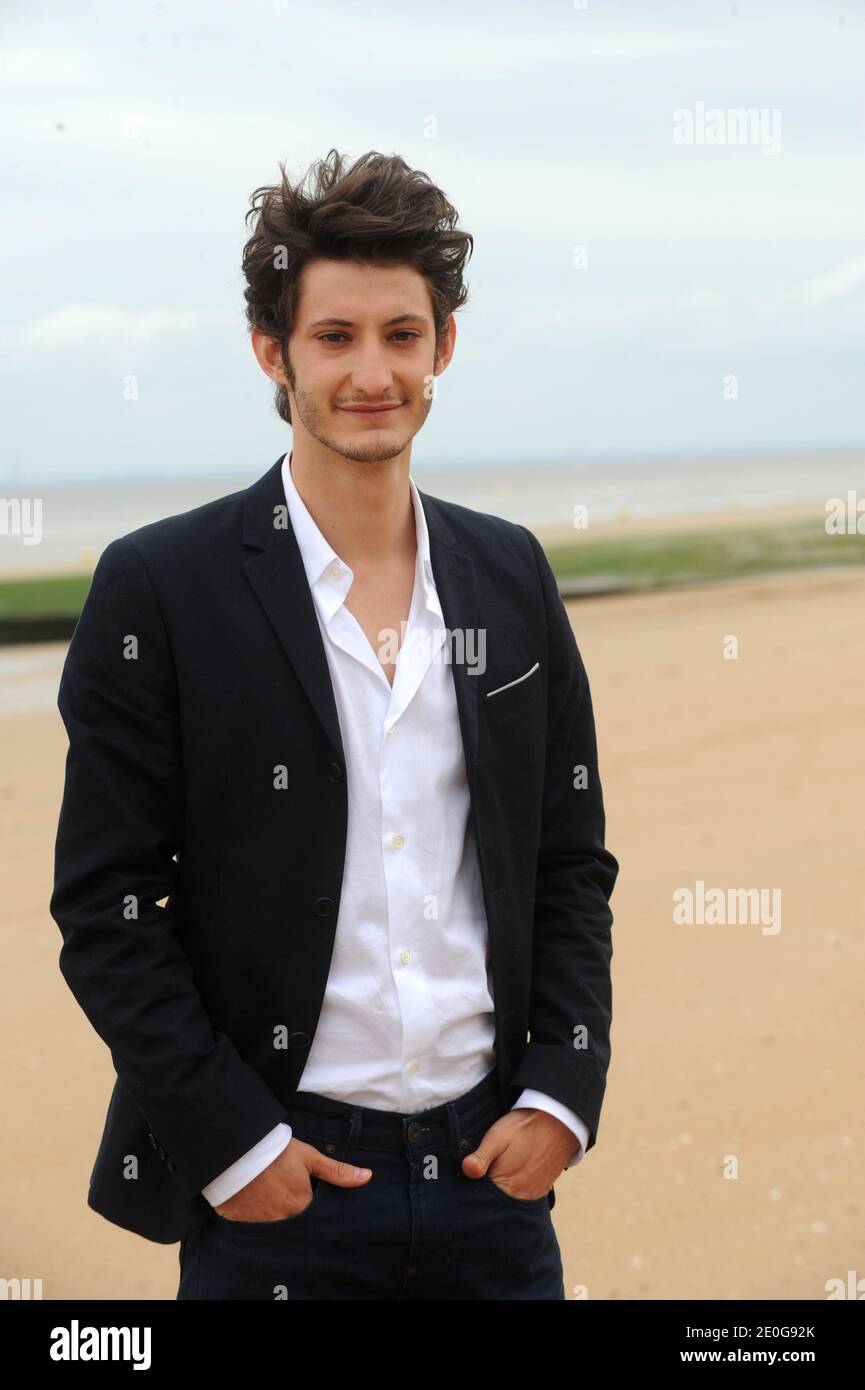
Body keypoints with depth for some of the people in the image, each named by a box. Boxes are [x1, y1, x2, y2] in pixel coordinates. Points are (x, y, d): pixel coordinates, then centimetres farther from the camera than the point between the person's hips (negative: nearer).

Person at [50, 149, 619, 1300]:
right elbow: (104, 903, -7)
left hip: (492, 1165, 4)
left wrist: (564, 1090, 0)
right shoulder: (159, 586, -6)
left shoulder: (511, 575, 6)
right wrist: (228, 1140, -11)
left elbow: (572, 860, 11)